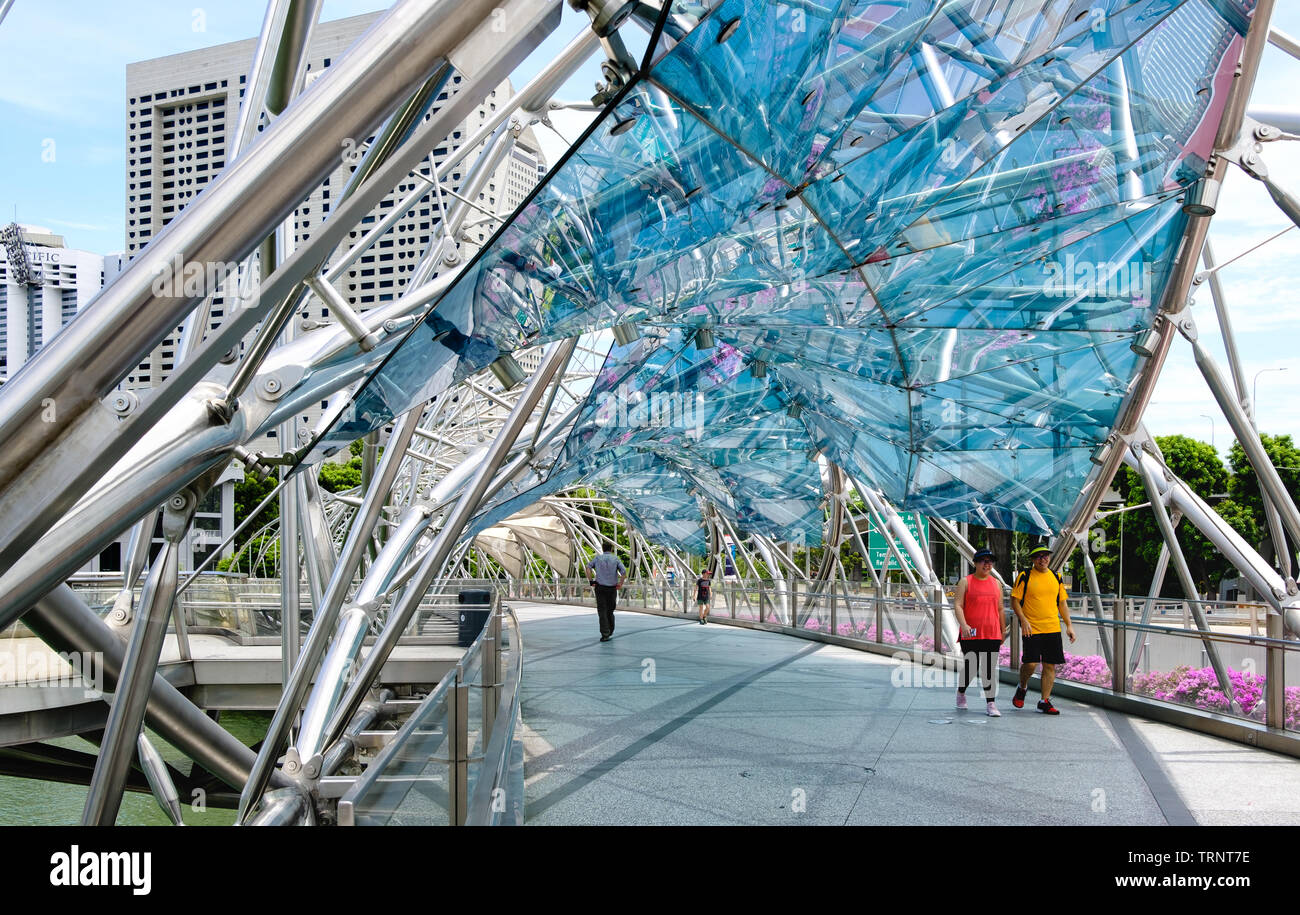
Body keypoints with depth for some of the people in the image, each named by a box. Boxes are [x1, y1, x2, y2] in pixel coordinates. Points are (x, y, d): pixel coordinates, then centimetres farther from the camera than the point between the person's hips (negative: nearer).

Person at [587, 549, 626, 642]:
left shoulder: (598, 558, 6)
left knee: (602, 611, -2)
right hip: (612, 588, 1)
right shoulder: (615, 559, 4)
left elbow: (588, 568, -9)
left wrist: (591, 581, -7)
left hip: (600, 587, -1)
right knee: (610, 611, 16)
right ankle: (610, 632, 23)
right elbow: (624, 571, -11)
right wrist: (620, 584, -3)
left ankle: (605, 634, -12)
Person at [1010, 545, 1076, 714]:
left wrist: (1069, 625, 10)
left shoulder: (1056, 577, 12)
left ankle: (1045, 701, 11)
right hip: (1032, 629, -4)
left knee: (1050, 665, 2)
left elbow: (1062, 603, 17)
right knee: (1030, 663, -10)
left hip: (1053, 628, 4)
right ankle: (1022, 688, 19)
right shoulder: (1025, 576, -2)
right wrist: (1023, 620, -14)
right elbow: (1015, 600, -3)